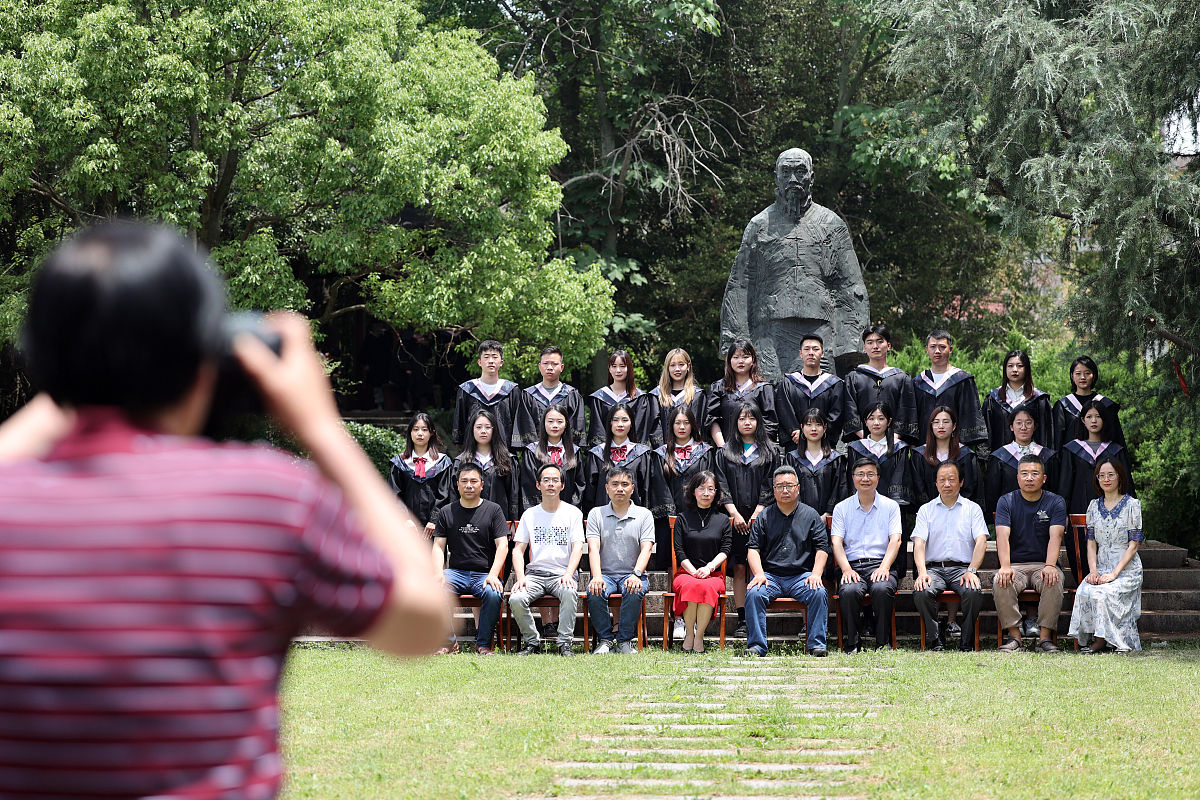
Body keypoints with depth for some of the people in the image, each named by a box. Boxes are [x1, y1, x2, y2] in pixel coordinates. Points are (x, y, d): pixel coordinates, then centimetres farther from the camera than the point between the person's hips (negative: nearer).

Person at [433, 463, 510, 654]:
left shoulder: (493, 510, 8)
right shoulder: (446, 512, 14)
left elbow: (502, 546, 1)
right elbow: (438, 546, 10)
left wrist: (493, 575, -15)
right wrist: (438, 572, -10)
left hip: (485, 573, -2)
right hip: (456, 572, 2)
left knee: (493, 594, -35)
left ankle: (484, 643, -14)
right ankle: (449, 642, -15)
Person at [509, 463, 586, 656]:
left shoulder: (573, 513, 8)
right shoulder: (529, 515, 13)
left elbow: (577, 547, -2)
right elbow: (518, 549, 9)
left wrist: (568, 574, -20)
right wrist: (520, 577, -10)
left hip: (562, 573, -2)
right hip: (535, 573, 2)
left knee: (569, 593, -37)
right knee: (515, 599, -28)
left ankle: (565, 643, -25)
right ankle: (532, 642, -8)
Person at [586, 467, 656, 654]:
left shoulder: (644, 515, 8)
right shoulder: (596, 514, 10)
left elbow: (646, 548, -3)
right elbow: (593, 548, -3)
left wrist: (636, 575, -22)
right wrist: (597, 576, -21)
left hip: (632, 574, -1)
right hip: (606, 574, 1)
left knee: (634, 592, -34)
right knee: (594, 592, -32)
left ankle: (624, 640, -19)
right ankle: (606, 639, -15)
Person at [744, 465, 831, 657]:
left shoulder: (811, 516, 13)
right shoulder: (764, 517, 14)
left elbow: (822, 549, 8)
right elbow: (753, 549, 7)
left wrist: (816, 574, -10)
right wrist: (759, 574, -11)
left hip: (802, 575, 0)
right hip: (771, 575, 1)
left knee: (819, 593, -31)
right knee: (753, 593, -29)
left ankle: (817, 645, -23)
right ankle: (756, 646, -24)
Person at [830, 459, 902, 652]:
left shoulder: (890, 506, 14)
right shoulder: (842, 508, 15)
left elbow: (895, 540, 3)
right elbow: (836, 542, 4)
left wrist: (884, 567, -15)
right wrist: (847, 569, -14)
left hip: (881, 565, 0)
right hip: (852, 566, 0)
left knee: (882, 589, -35)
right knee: (849, 591, -34)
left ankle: (883, 643, -21)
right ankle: (852, 643, -18)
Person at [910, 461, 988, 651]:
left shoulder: (972, 508, 14)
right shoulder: (926, 510, 15)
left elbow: (981, 541, 1)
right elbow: (919, 543, 2)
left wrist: (971, 571, -17)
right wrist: (922, 572, -17)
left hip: (963, 567, -1)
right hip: (934, 567, 1)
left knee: (974, 592, -34)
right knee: (921, 593, -32)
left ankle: (966, 643, -17)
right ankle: (935, 641, -17)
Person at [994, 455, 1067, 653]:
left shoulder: (1055, 503, 5)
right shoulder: (1006, 502, 5)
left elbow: (1055, 536, -10)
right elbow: (1003, 536, -9)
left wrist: (1050, 566, -29)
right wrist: (1005, 567, -28)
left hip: (1043, 564, 0)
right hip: (1015, 564, 0)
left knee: (1053, 582, -34)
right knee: (1001, 582, -32)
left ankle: (1045, 637, -27)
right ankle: (1014, 635, -25)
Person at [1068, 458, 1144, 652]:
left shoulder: (1132, 505, -1)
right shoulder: (1094, 506, 13)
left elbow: (1133, 544, -6)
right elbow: (1091, 542, 11)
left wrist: (1114, 573, -16)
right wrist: (1093, 570, -7)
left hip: (1127, 569, -4)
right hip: (1101, 567, 4)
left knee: (1102, 593, -32)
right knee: (1083, 591, -28)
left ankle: (1102, 640, -20)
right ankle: (1098, 638, -20)